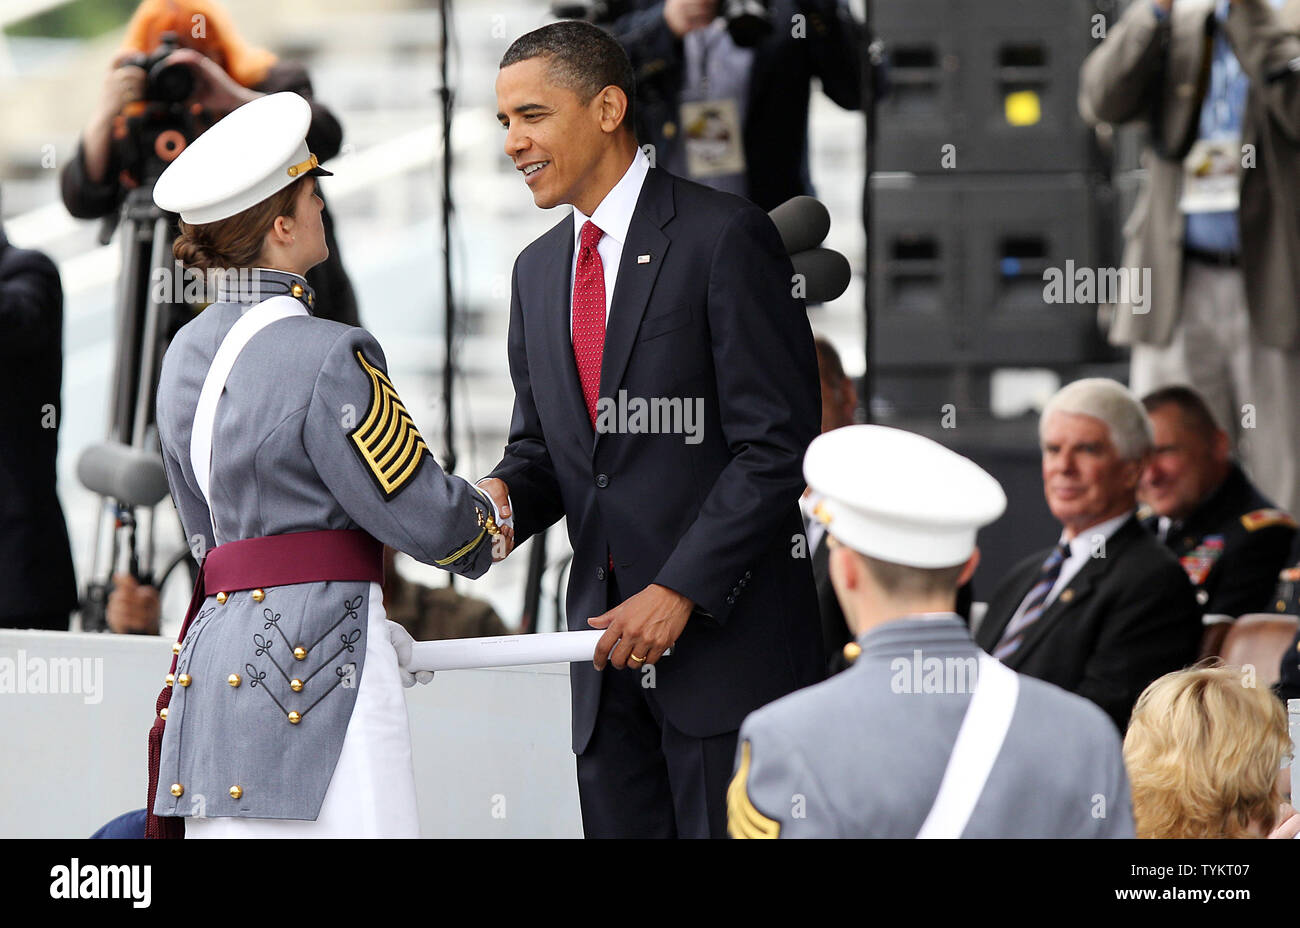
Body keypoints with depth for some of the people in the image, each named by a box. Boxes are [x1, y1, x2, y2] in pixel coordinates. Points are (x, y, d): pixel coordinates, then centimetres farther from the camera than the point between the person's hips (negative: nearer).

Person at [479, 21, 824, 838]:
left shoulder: (725, 237, -8)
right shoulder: (539, 269, 15)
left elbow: (778, 447, -13)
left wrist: (680, 591, -17)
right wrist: (502, 495, -3)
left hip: (726, 633, -7)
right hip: (609, 635, 7)